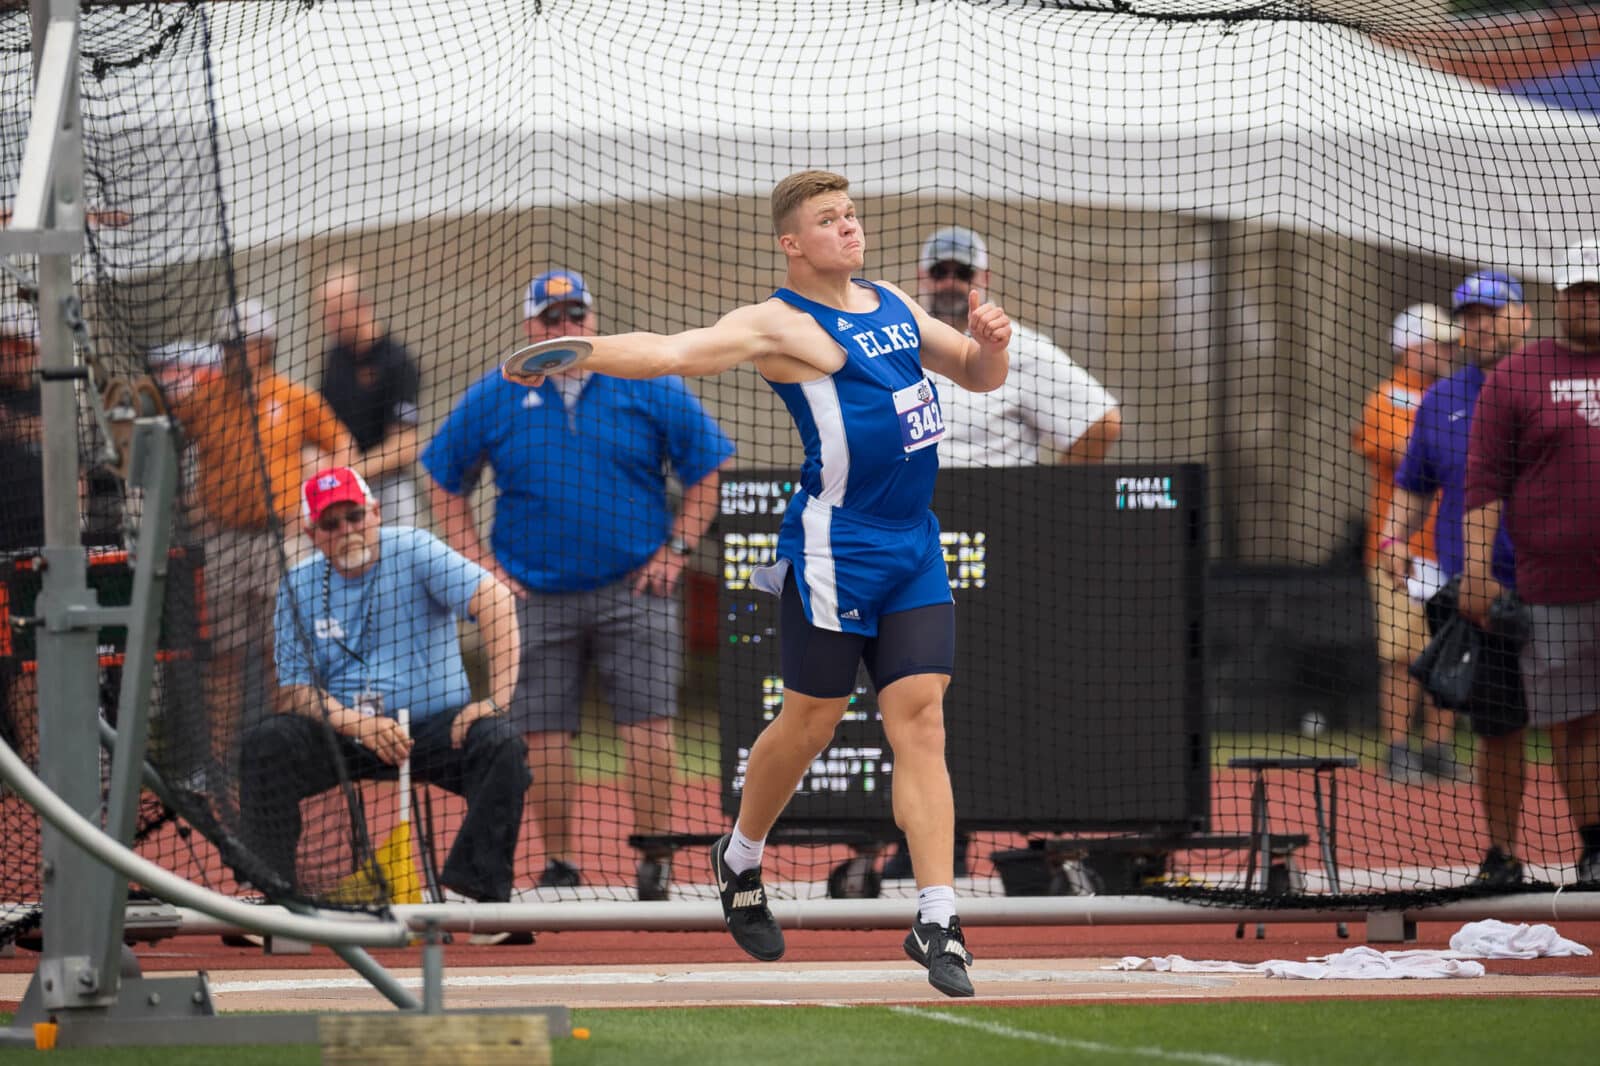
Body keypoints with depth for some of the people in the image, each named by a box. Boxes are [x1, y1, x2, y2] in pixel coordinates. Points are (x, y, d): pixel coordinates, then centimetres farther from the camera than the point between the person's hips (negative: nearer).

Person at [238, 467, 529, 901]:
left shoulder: (412, 551, -6)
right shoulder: (298, 588, 3)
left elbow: (494, 599, -20)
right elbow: (295, 690, 0)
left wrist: (497, 698, -31)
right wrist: (360, 725, -20)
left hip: (434, 726, -2)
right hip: (341, 732, 2)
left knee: (500, 743, -30)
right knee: (264, 746, -24)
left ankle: (485, 892, -29)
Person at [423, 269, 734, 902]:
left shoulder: (648, 388, 2)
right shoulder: (493, 399, 5)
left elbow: (709, 468, 6)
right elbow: (444, 483, 12)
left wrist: (676, 548, -1)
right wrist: (478, 561, 4)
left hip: (634, 589, -1)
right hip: (535, 595, 1)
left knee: (647, 723, -10)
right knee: (542, 734, 1)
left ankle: (656, 856, -1)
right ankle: (559, 863, 12)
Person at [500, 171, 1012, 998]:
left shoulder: (894, 305, 17)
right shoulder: (782, 325, -7)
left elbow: (979, 376, 28)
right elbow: (673, 352, -19)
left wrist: (990, 342, 3)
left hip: (914, 548, 6)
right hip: (836, 545, -6)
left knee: (920, 717, -2)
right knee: (810, 721, 2)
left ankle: (936, 921, -5)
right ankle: (740, 860, 30)